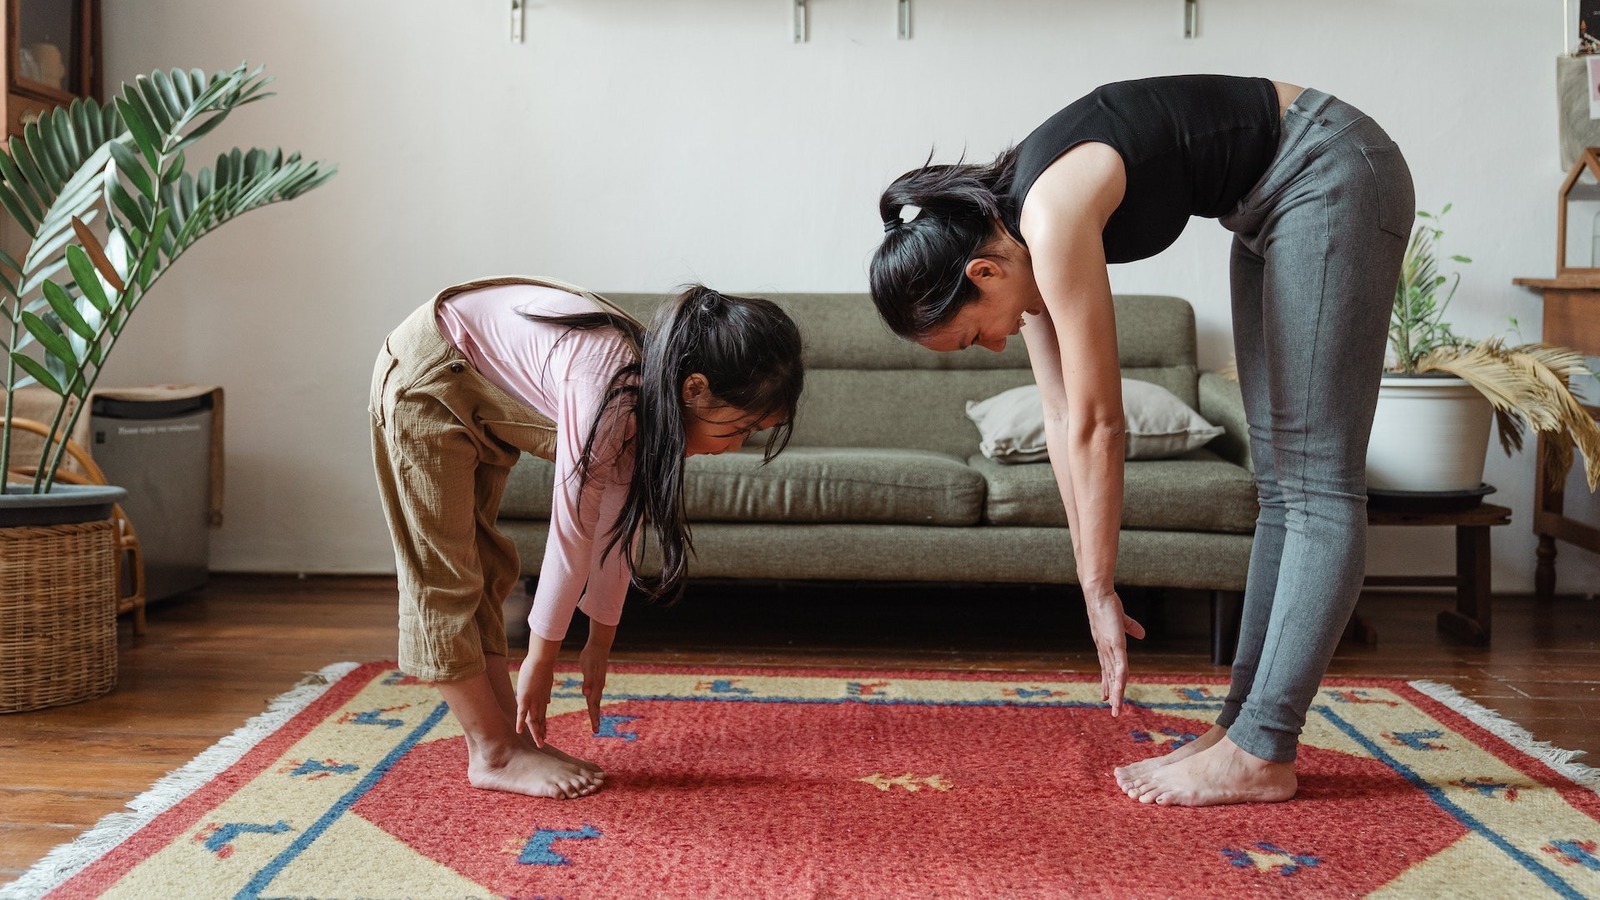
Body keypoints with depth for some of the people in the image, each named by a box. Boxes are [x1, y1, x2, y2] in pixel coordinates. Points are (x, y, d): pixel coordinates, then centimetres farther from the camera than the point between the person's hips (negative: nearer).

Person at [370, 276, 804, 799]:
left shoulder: (650, 399, -10)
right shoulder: (608, 391, -35)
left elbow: (618, 527, -1)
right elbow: (571, 532, -27)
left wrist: (600, 644, 7)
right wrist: (541, 659, -17)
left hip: (481, 396, 9)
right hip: (427, 381, -9)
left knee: (483, 568, 10)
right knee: (445, 576, -5)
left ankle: (510, 736, 15)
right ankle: (493, 756, 1)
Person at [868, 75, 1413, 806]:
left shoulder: (1053, 217, -27)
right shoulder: (1013, 228, -1)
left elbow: (1097, 425, -22)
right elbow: (1063, 420, 0)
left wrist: (1101, 592, -13)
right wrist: (1094, 592, 1)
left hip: (1331, 176, -10)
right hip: (1274, 203, 10)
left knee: (1316, 484, -10)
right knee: (1279, 482, 7)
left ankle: (1260, 753, -9)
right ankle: (1244, 721, 13)